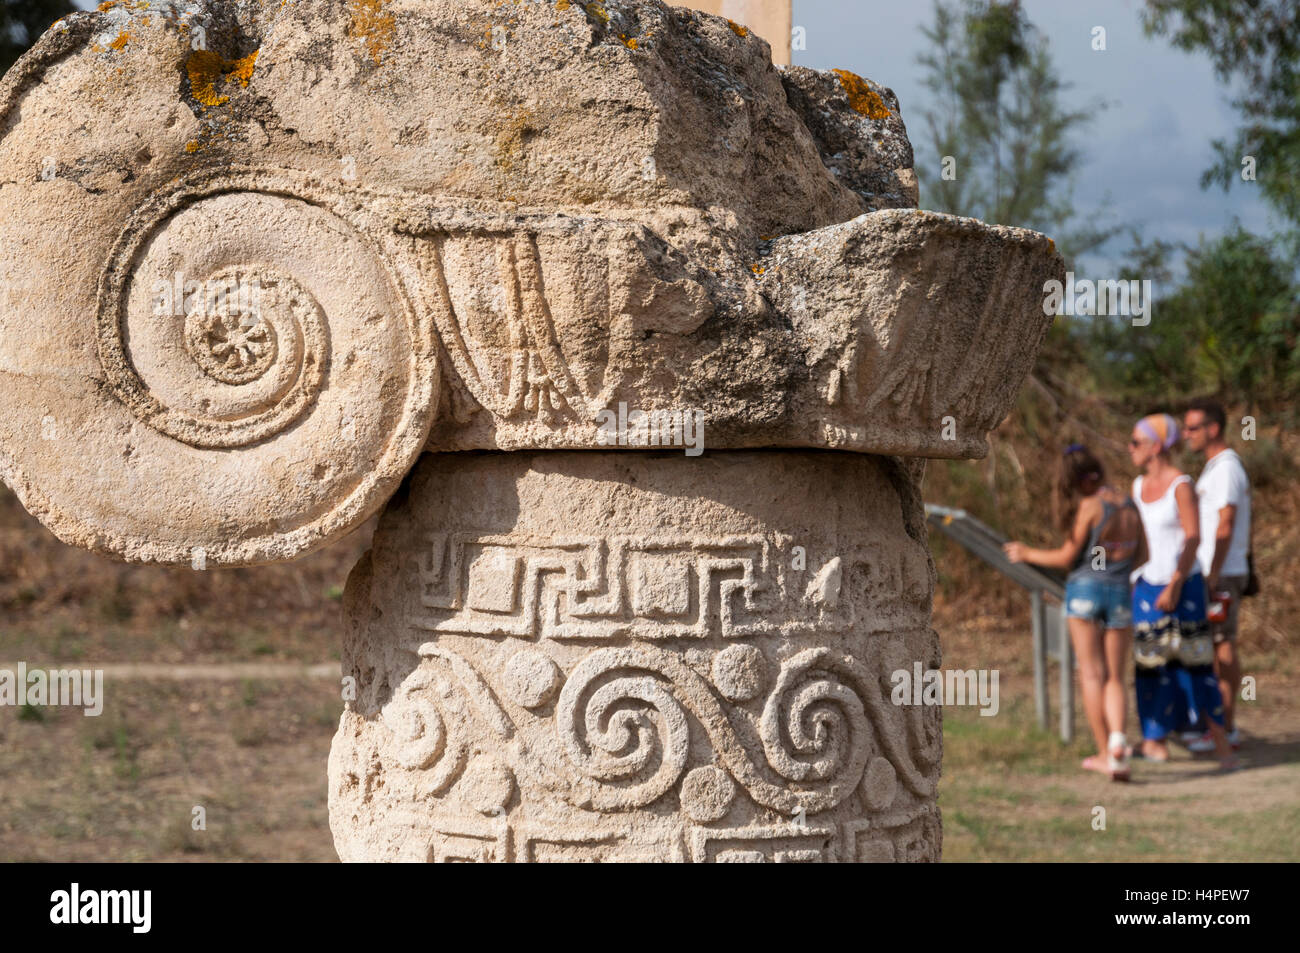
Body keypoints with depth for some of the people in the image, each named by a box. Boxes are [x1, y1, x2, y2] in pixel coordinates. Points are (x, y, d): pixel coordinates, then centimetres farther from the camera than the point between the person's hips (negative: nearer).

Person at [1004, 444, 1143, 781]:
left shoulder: (1090, 506, -9)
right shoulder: (1132, 508, 8)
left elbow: (1067, 558, -6)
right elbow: (1137, 558, 14)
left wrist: (1027, 554, 7)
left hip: (1085, 589, -4)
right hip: (1120, 593, 4)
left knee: (1092, 674, 1)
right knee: (1114, 678, 6)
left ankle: (1104, 753, -2)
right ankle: (1117, 739, -20)